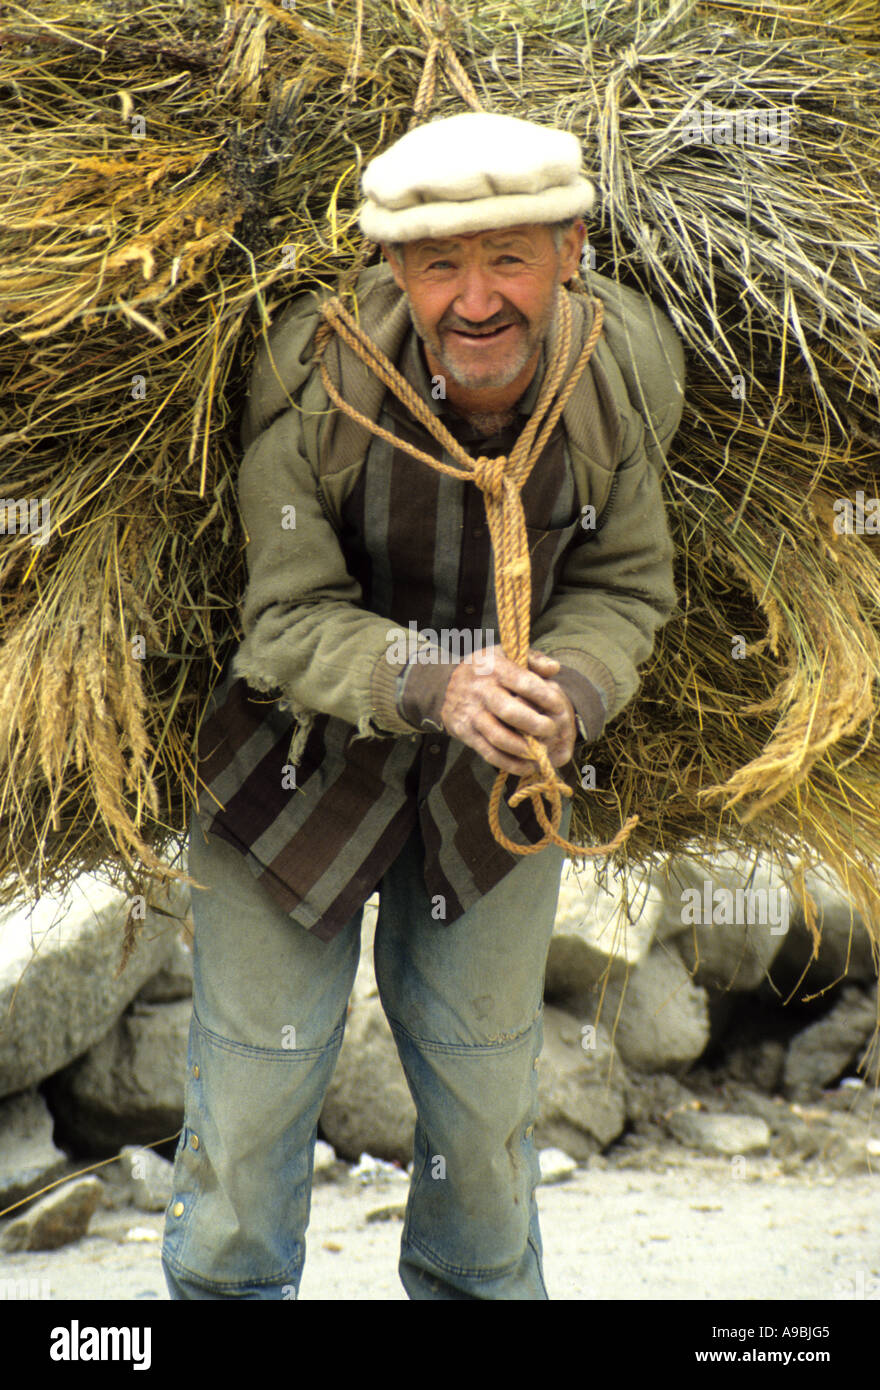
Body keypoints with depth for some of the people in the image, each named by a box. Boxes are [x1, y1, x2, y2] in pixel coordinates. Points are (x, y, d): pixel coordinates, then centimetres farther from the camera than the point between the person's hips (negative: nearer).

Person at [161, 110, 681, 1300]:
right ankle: (226, 1284, 34)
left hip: (493, 789, 3)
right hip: (301, 762, -2)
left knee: (485, 1089, 17)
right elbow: (288, 618, -21)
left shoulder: (611, 374, -16)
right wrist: (431, 686, -40)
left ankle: (486, 1287, 42)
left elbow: (625, 586, -5)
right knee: (255, 1082, 8)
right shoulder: (315, 377, -26)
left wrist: (566, 692, -27)